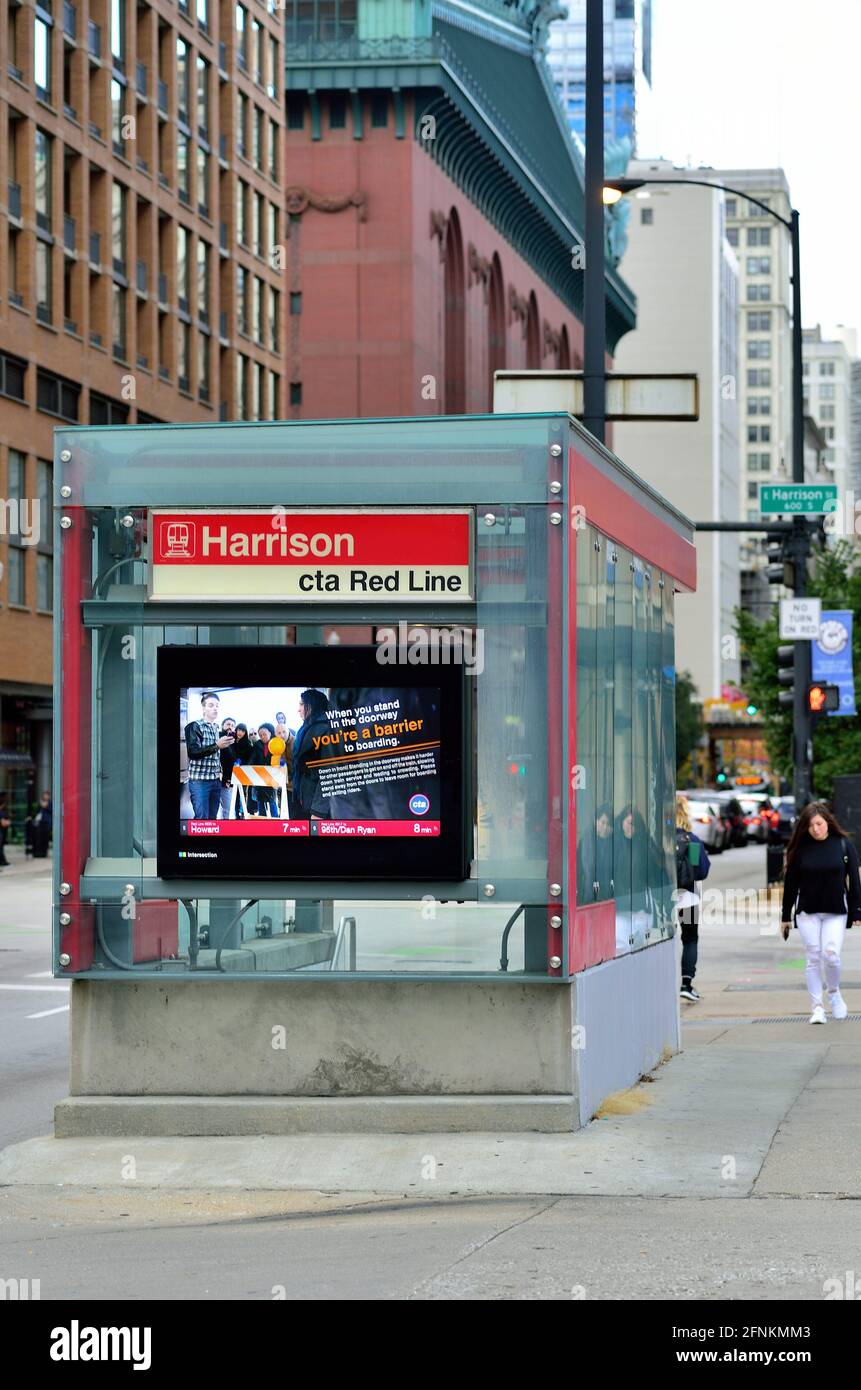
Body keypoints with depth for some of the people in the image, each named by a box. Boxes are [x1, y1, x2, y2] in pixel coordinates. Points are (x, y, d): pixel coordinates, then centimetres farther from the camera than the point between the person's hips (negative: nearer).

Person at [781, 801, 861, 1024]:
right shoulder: (801, 848, -1)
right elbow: (790, 884, 5)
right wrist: (786, 916, 6)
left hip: (836, 912, -1)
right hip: (807, 913, 1)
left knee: (831, 955, -10)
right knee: (813, 958, 1)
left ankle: (834, 992, 18)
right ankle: (817, 1007, 9)